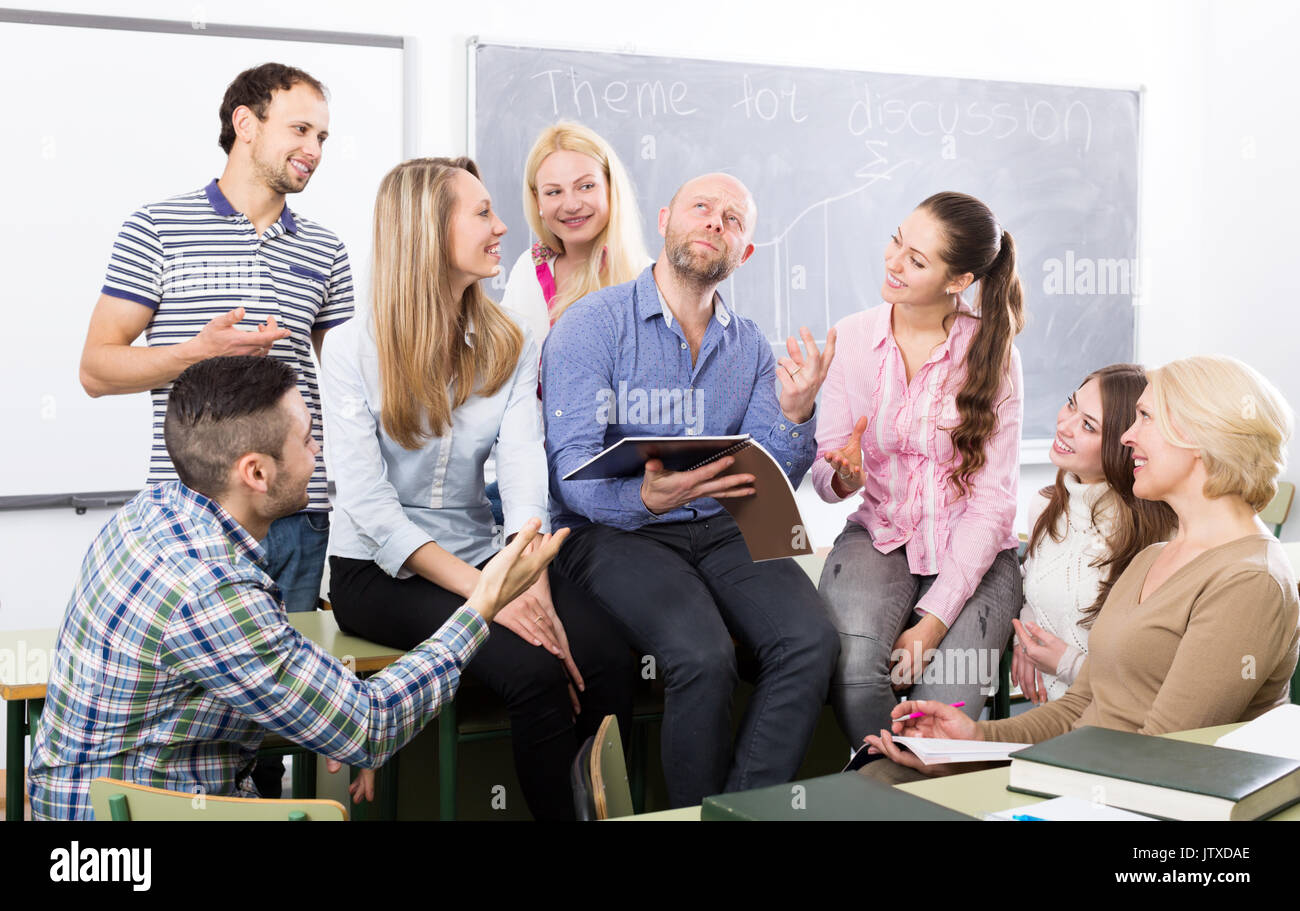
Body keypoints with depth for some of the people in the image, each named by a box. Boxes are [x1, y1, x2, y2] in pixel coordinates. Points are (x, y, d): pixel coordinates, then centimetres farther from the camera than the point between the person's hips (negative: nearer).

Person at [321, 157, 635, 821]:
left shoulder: (510, 347, 6)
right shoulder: (352, 350, -7)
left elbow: (524, 474, -8)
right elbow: (371, 506, -15)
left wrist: (533, 584, -27)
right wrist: (486, 593, -24)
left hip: (482, 558, 4)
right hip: (379, 571, -4)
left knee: (610, 661, -23)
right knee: (534, 672, -28)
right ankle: (557, 811, -7)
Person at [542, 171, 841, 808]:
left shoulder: (750, 346, 12)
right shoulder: (593, 325, -4)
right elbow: (571, 470, -14)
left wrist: (794, 414, -14)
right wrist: (646, 497, -35)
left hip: (720, 529, 5)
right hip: (611, 532, -4)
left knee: (810, 641, -23)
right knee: (702, 655, -30)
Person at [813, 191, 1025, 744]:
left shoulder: (991, 352, -8)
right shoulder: (853, 338, -1)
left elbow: (992, 500, -11)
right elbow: (824, 477, 3)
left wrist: (934, 619, -20)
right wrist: (845, 476, -24)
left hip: (972, 553, -1)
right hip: (878, 537, 2)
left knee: (944, 708, -25)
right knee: (853, 666, -29)